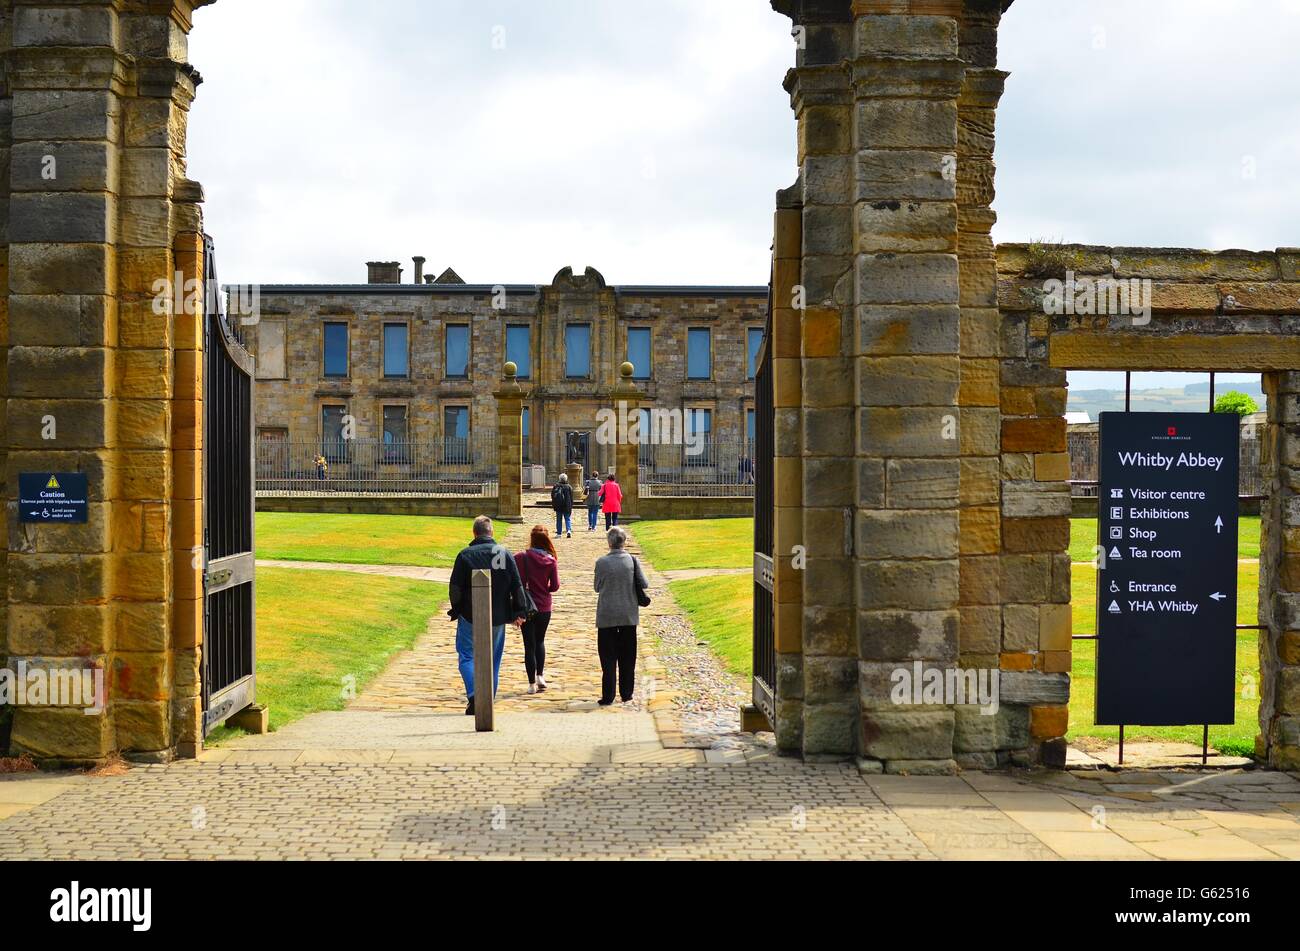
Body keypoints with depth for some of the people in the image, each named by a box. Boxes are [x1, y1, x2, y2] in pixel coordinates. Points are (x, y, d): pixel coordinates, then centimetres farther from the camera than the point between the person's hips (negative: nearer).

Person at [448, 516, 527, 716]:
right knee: (493, 661, 12)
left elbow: (456, 587, -6)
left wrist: (456, 610, 7)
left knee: (467, 657, 4)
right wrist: (518, 611, 8)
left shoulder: (465, 555, -7)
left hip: (470, 616, -3)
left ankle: (474, 695, -17)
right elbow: (517, 586, 1)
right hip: (498, 617, 3)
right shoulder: (505, 554, 1)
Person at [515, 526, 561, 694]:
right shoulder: (551, 560, -7)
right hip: (545, 607, 2)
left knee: (529, 645, 6)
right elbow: (555, 586, -5)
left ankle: (532, 683, 7)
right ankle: (540, 675, 12)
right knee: (540, 640, 23)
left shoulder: (522, 558, -12)